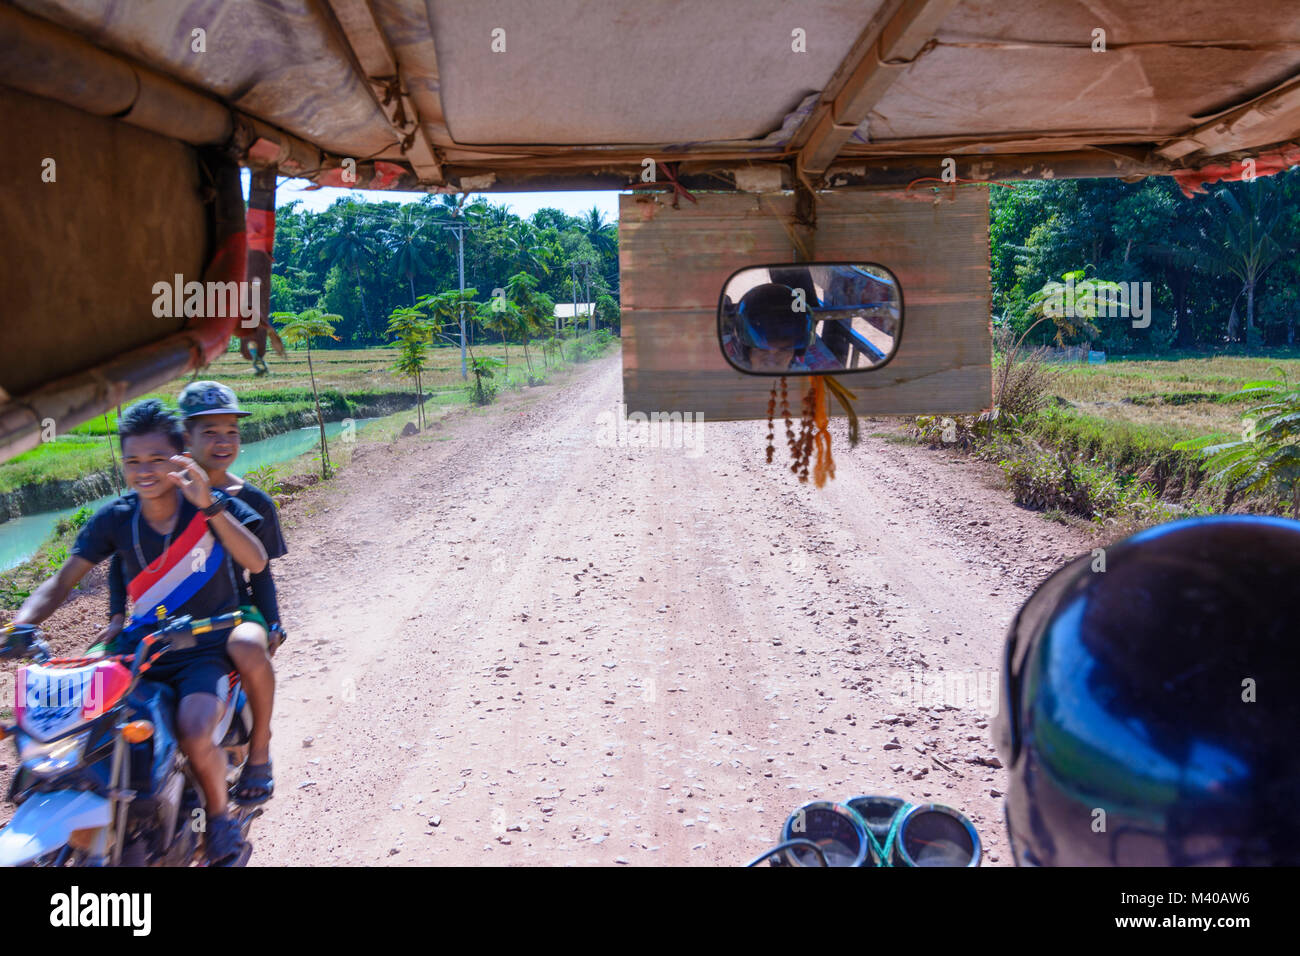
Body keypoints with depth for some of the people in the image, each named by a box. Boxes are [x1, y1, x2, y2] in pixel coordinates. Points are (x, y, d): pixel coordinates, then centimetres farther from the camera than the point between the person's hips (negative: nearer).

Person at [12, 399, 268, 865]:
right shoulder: (114, 518, 0)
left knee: (194, 733, -29)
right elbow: (62, 581, 1)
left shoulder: (214, 504, -9)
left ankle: (220, 818, 3)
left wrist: (209, 505, -34)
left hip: (205, 647, -4)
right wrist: (20, 625, -17)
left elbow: (256, 561, -24)